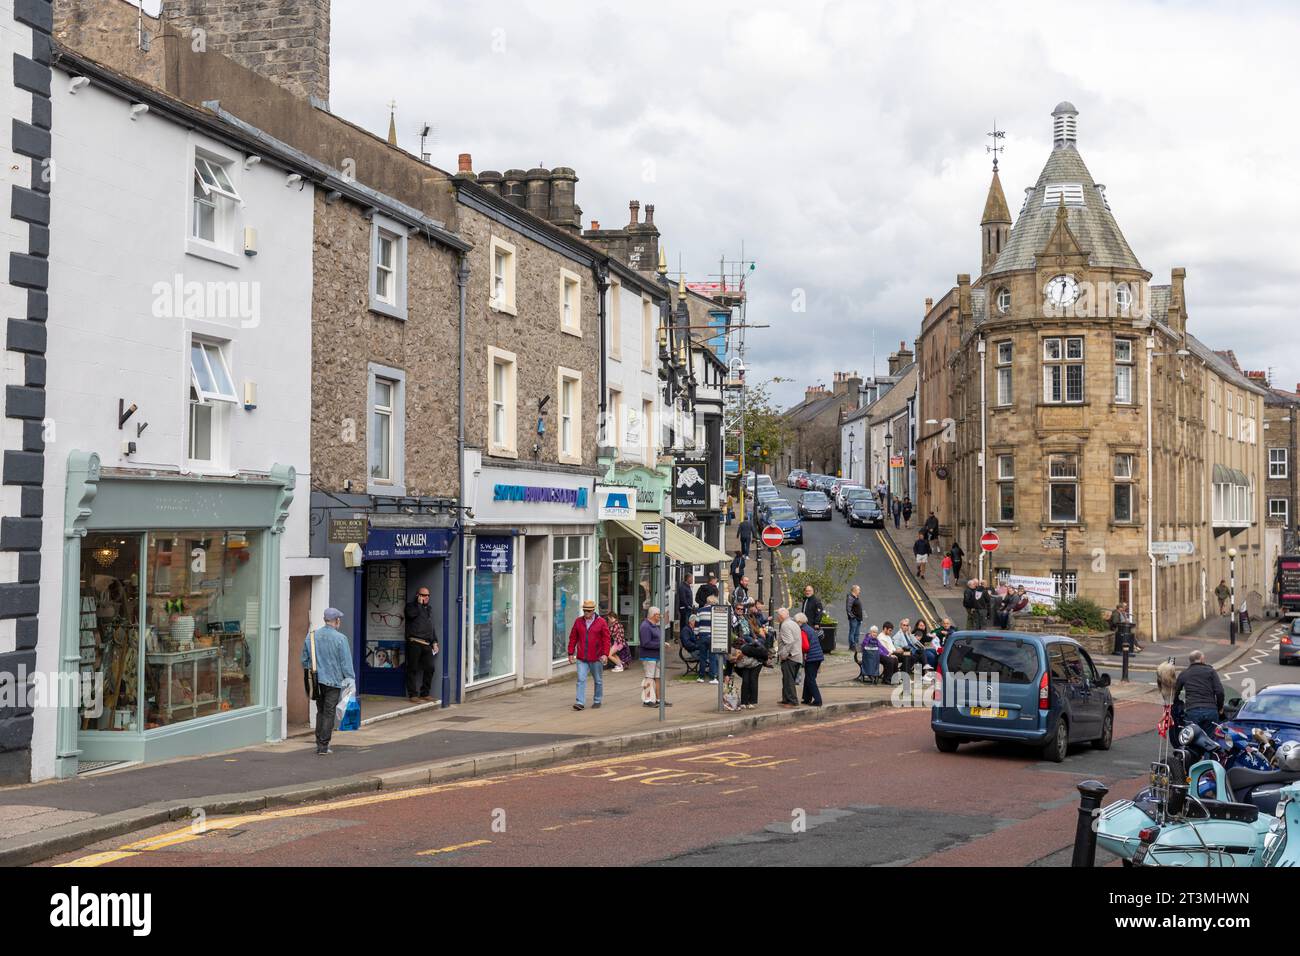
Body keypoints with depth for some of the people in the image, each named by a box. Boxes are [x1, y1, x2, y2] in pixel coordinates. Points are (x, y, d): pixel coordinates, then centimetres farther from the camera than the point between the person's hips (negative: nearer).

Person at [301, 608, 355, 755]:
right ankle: (323, 747, 0)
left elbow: (305, 660, 13)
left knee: (320, 712, 16)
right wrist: (351, 680, -1)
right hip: (333, 681, -5)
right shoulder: (340, 638, -11)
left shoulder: (311, 636, 5)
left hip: (317, 681, 5)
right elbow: (346, 663, -10)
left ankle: (319, 744, 17)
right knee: (329, 713, 0)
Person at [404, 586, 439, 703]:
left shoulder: (429, 608, 22)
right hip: (414, 642, -6)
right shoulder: (411, 605, 3)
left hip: (427, 644, 6)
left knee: (429, 668, 1)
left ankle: (425, 693, 11)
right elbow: (412, 614, -21)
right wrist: (419, 603, -8)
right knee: (413, 669, -2)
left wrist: (435, 642, 17)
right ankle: (413, 694, 1)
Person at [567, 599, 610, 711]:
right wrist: (571, 653, 5)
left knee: (598, 680, 11)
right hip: (581, 658, 1)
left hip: (596, 658, -1)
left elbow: (606, 639, -6)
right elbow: (573, 638, 7)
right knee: (581, 679, -7)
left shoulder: (601, 622, -4)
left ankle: (597, 701, 25)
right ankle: (580, 702, -9)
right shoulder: (578, 621, 4)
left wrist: (605, 654, -15)